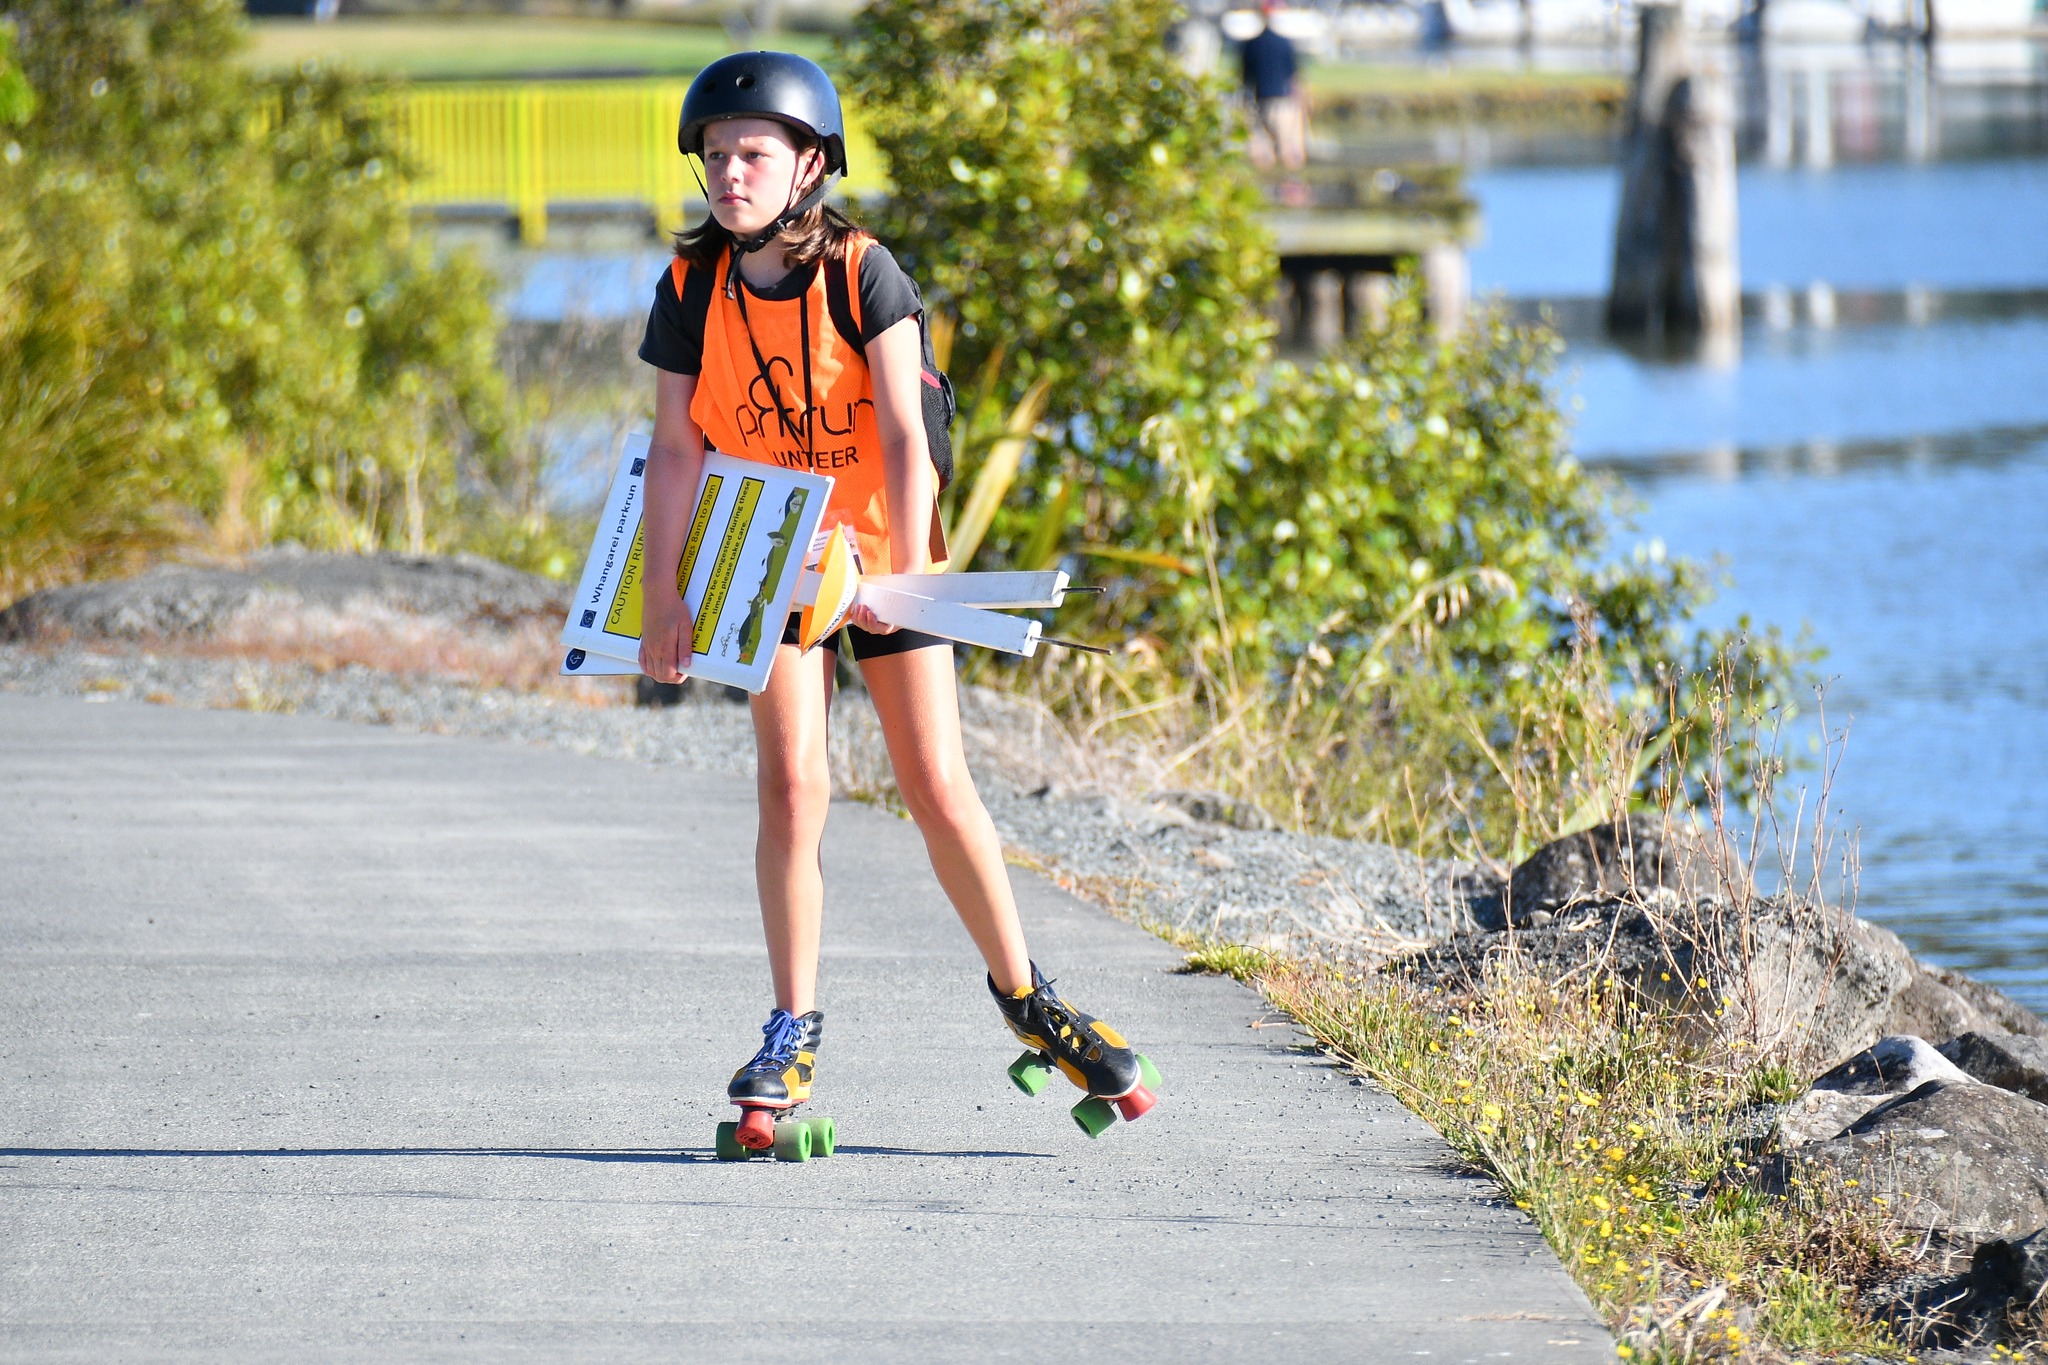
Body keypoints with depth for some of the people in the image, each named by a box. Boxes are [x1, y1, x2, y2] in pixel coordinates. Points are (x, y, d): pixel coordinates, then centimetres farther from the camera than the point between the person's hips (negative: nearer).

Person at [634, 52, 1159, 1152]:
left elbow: (903, 436, -19)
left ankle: (1025, 999, 15)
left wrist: (907, 569, -27)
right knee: (792, 783, -12)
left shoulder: (862, 272, -14)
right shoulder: (692, 287, -7)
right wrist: (661, 599, -10)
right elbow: (674, 450, -5)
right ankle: (792, 1032, -1)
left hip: (880, 551, -1)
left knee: (937, 787, -3)